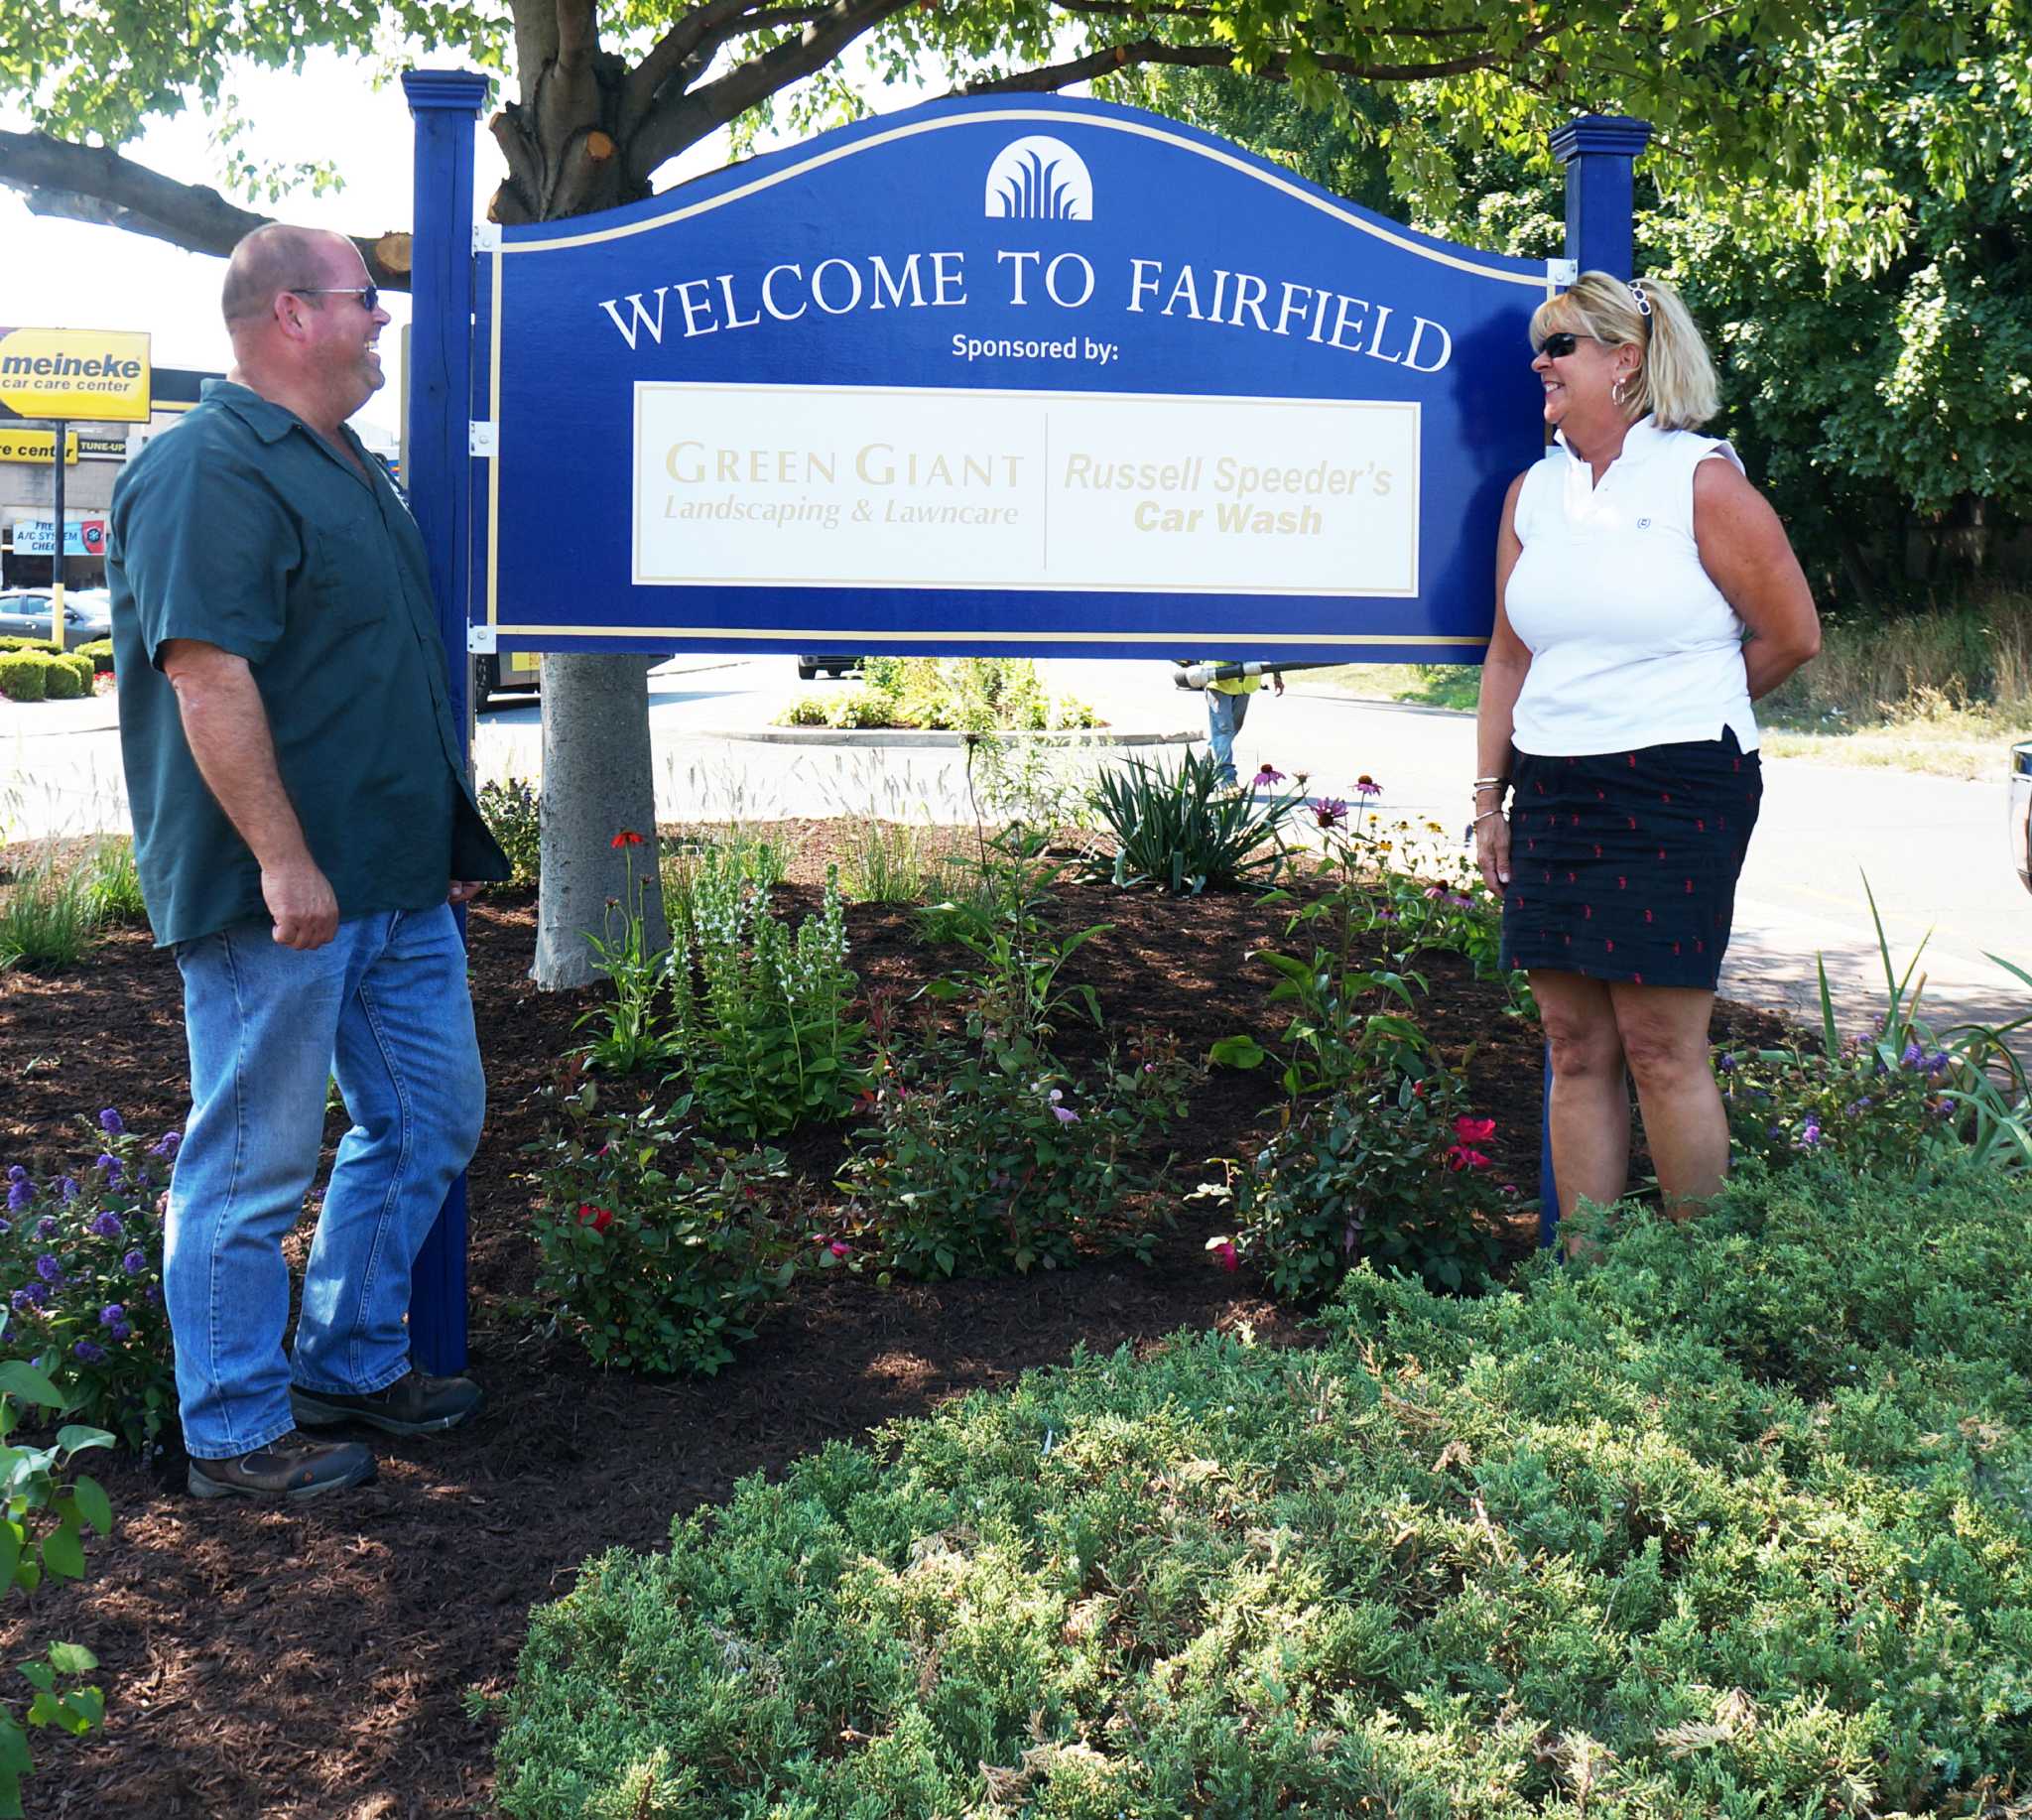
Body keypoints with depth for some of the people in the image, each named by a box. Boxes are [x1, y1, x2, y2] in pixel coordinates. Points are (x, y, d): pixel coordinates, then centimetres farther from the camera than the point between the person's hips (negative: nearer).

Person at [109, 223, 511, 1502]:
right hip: (280, 899, -10)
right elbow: (208, 678, -23)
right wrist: (285, 864, -25)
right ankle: (239, 1435, 14)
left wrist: (452, 836, 23)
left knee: (432, 1119, 17)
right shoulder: (212, 473, -15)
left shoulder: (348, 467, 17)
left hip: (398, 879, 10)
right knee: (256, 1163, 1)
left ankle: (353, 1361, 32)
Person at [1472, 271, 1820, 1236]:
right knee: (1577, 1048, 6)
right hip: (1553, 796, 6)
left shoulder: (1700, 480, -4)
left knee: (1660, 1046, -6)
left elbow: (1791, 635, -1)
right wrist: (1489, 795, 11)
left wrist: (1682, 709, 10)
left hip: (1676, 794, -5)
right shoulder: (1532, 492, 13)